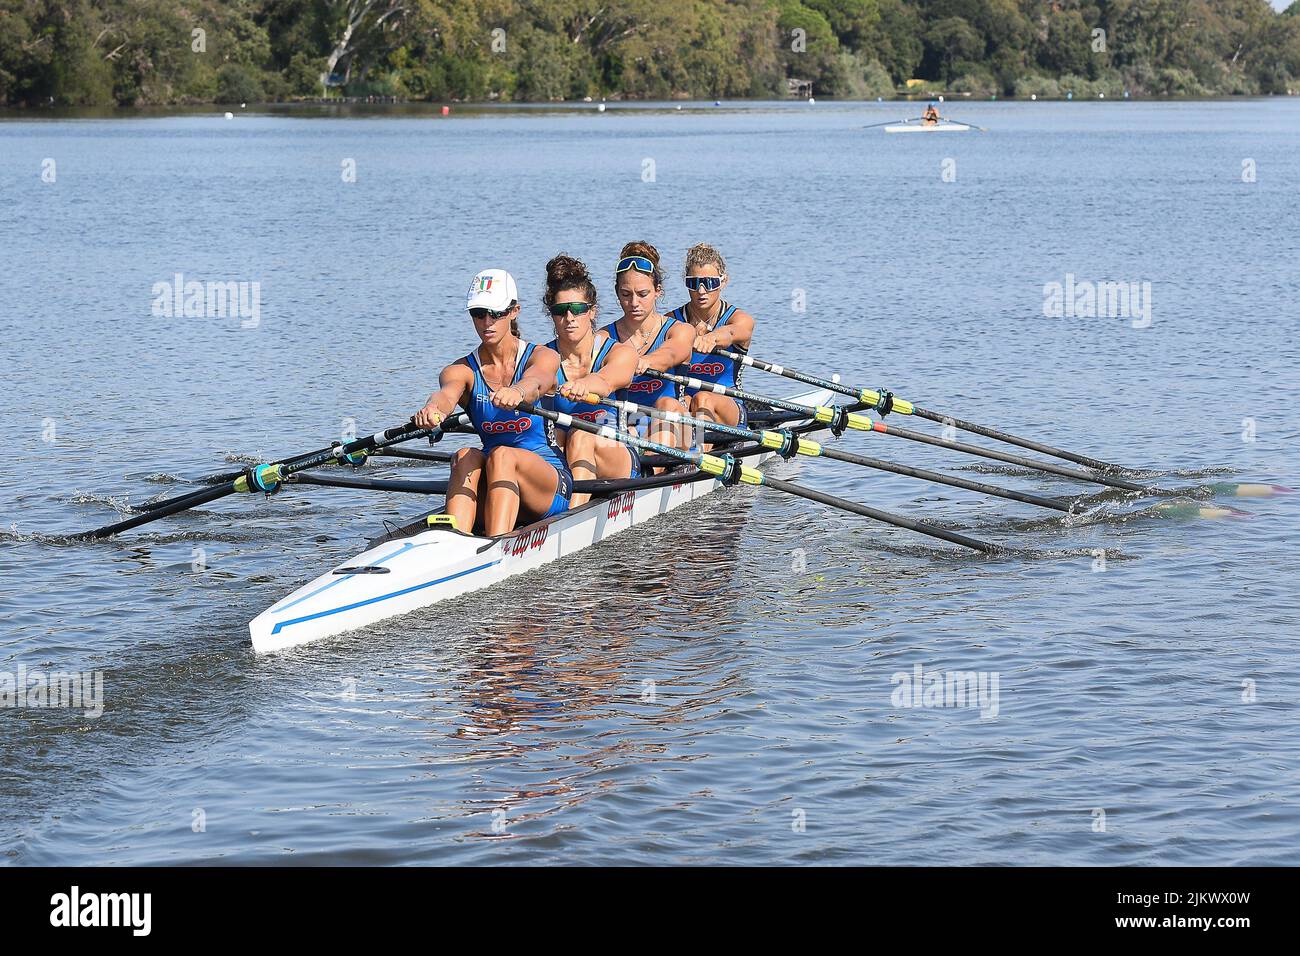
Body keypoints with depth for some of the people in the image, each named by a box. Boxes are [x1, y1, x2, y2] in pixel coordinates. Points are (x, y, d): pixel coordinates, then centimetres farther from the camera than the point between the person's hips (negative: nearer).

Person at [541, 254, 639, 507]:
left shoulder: (621, 353, -7)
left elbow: (606, 382, -30)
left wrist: (584, 386, -54)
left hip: (619, 462, -3)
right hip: (561, 459, 3)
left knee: (580, 438, -34)